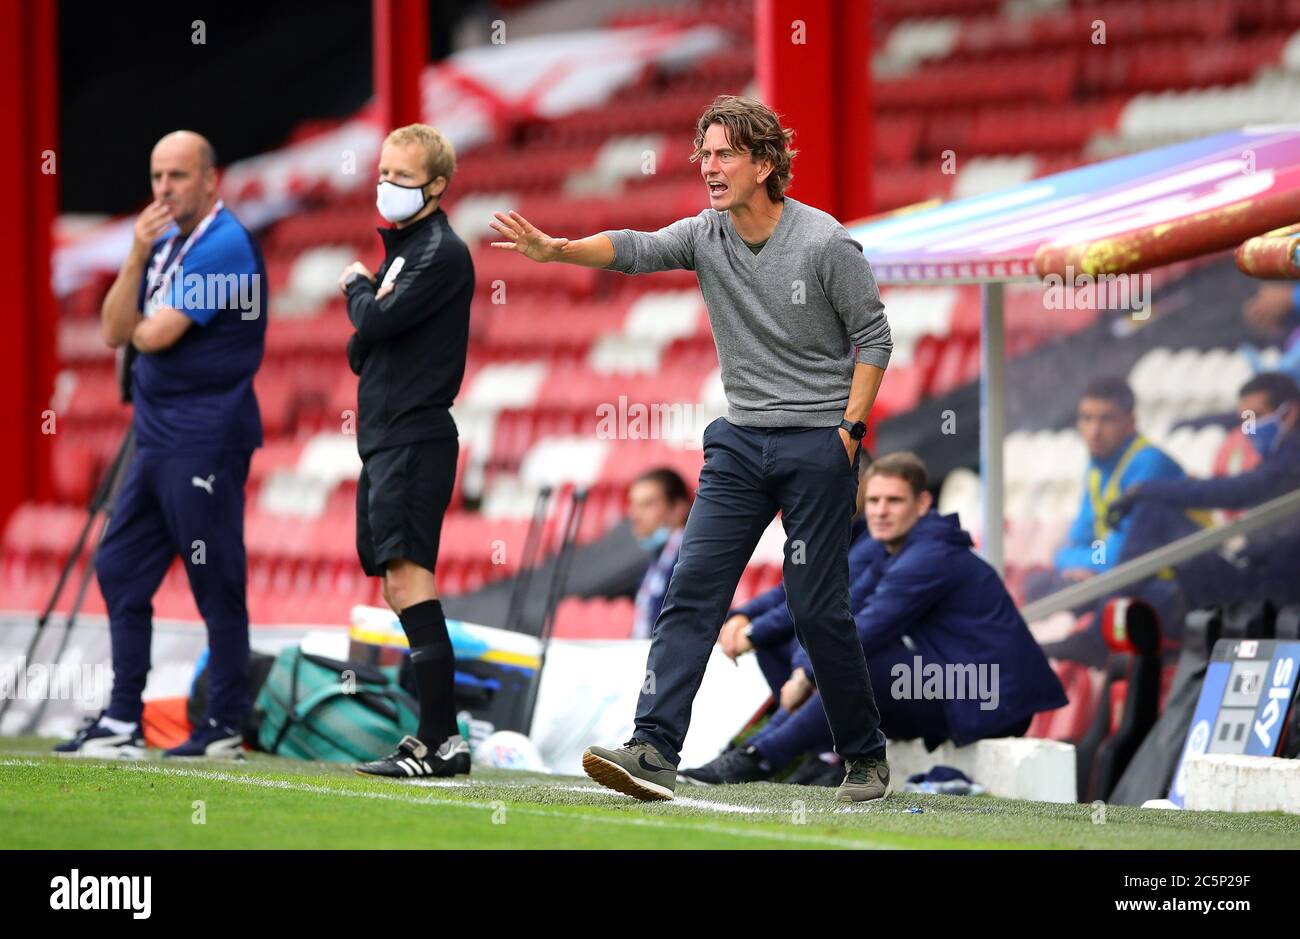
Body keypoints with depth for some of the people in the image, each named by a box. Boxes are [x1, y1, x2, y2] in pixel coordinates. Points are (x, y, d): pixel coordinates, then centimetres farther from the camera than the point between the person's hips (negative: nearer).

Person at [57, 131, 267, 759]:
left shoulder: (224, 246, -13)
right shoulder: (164, 242, 14)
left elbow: (154, 334, -18)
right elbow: (114, 332, 6)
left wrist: (138, 327, 3)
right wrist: (137, 254, -4)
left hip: (205, 442, -10)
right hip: (157, 440, 10)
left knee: (216, 586, -3)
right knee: (120, 570, 10)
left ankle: (225, 728, 3)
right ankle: (122, 723, 14)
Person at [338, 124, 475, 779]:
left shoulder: (443, 253, -9)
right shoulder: (400, 249, 20)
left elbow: (377, 322, -19)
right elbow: (360, 350, 17)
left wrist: (356, 287, 2)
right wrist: (367, 299, -4)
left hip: (415, 437, -10)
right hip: (385, 437, 10)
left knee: (406, 574, -18)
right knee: (398, 584, 9)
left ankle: (441, 739, -23)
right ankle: (437, 737, 10)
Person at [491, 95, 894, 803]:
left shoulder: (826, 245, -11)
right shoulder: (706, 236, 2)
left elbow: (873, 335, -4)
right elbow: (637, 250, -14)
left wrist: (848, 429, -10)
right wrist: (556, 248, -31)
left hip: (817, 445, -5)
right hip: (739, 439, 5)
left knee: (817, 610, -3)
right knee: (691, 588, -9)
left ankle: (866, 756, 15)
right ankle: (655, 751, -16)